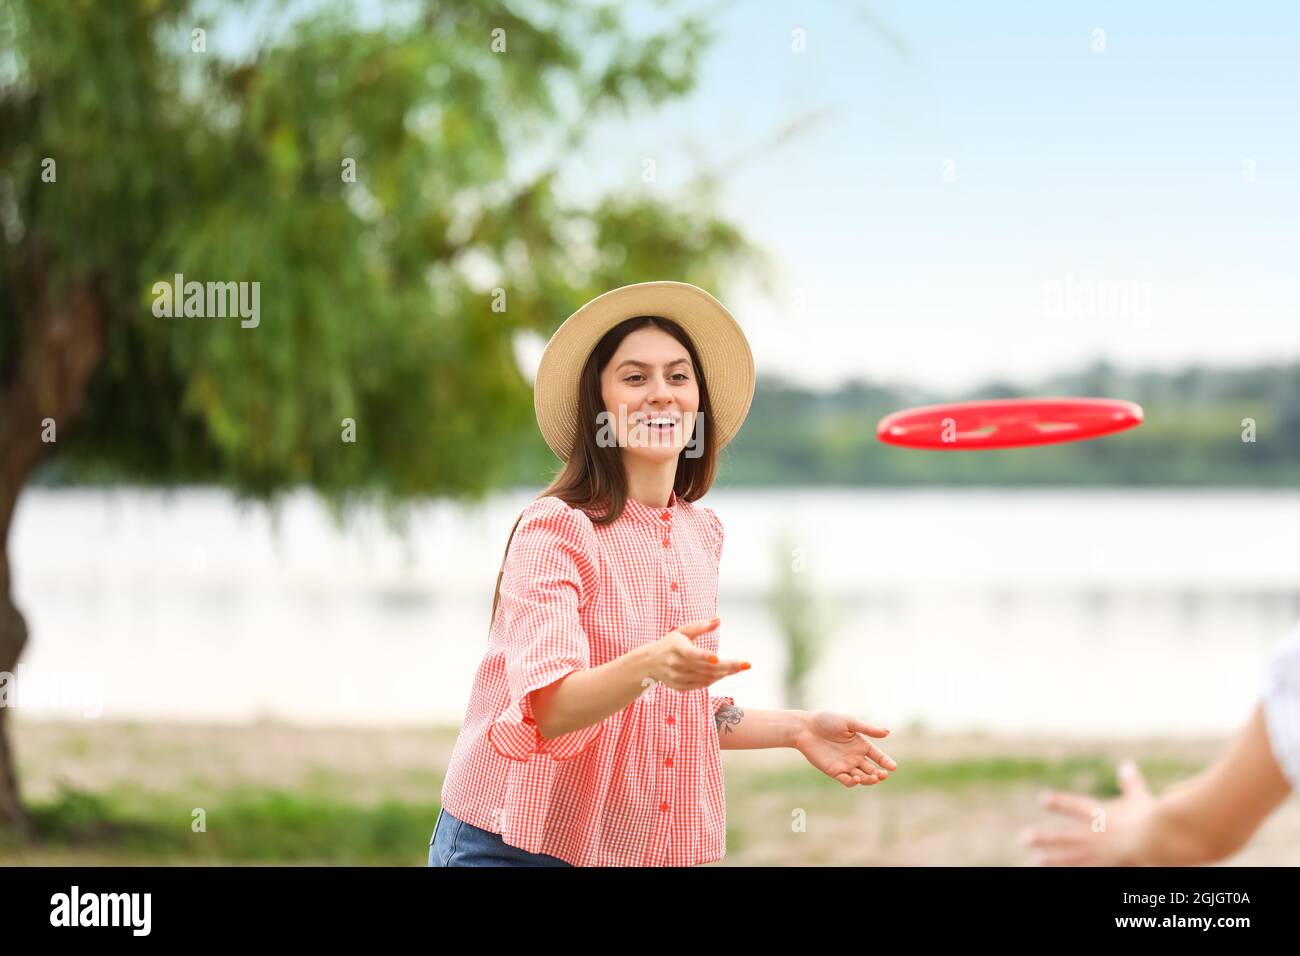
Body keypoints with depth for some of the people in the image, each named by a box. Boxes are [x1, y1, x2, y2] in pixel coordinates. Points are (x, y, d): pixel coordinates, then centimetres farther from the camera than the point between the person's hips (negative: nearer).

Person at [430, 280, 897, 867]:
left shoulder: (700, 532, 6)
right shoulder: (556, 527, -13)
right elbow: (549, 709, -24)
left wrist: (795, 729, 6)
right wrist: (650, 665, -39)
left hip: (648, 848, 6)